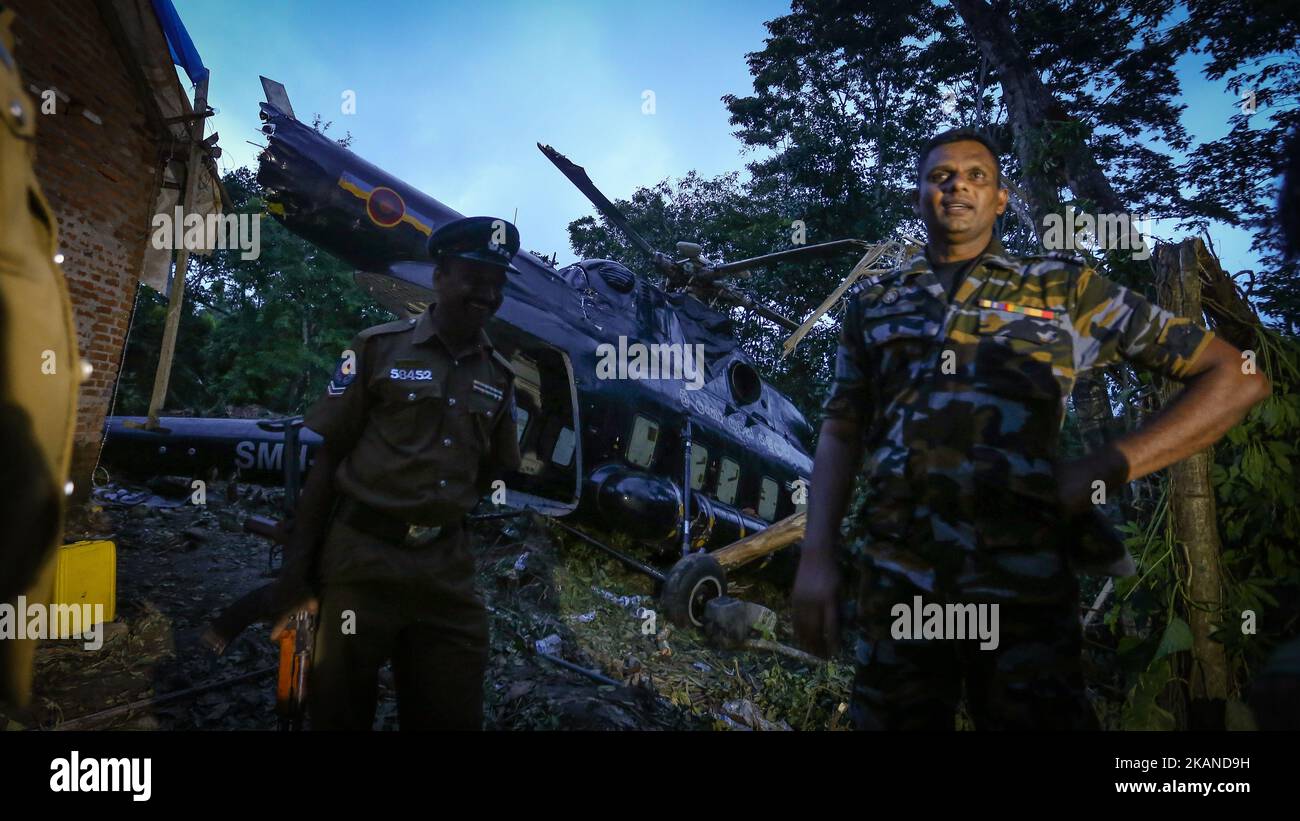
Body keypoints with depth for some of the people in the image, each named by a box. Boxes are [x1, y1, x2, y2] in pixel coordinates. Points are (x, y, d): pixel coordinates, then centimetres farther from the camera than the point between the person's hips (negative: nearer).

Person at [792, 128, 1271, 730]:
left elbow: (1237, 378, 7)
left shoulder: (1066, 289, 8)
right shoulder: (873, 305, 16)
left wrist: (1102, 471, -3)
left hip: (1024, 583, -2)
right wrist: (817, 558, 1)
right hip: (895, 580, 2)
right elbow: (840, 436, 15)